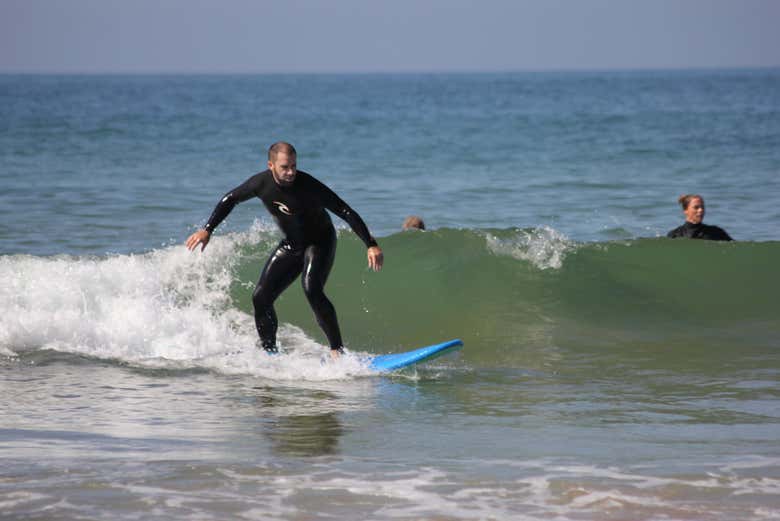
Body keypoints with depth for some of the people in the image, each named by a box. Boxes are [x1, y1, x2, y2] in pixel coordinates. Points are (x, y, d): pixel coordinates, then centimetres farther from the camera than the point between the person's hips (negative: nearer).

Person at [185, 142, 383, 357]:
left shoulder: (308, 186, -29)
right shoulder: (261, 183, -15)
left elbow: (346, 212, -28)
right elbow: (230, 199, 4)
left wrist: (371, 245, -34)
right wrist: (207, 230, -1)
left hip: (320, 242, -6)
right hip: (291, 244, 6)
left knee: (312, 289, -31)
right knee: (261, 297, 0)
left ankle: (337, 350, -27)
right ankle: (271, 353, 16)